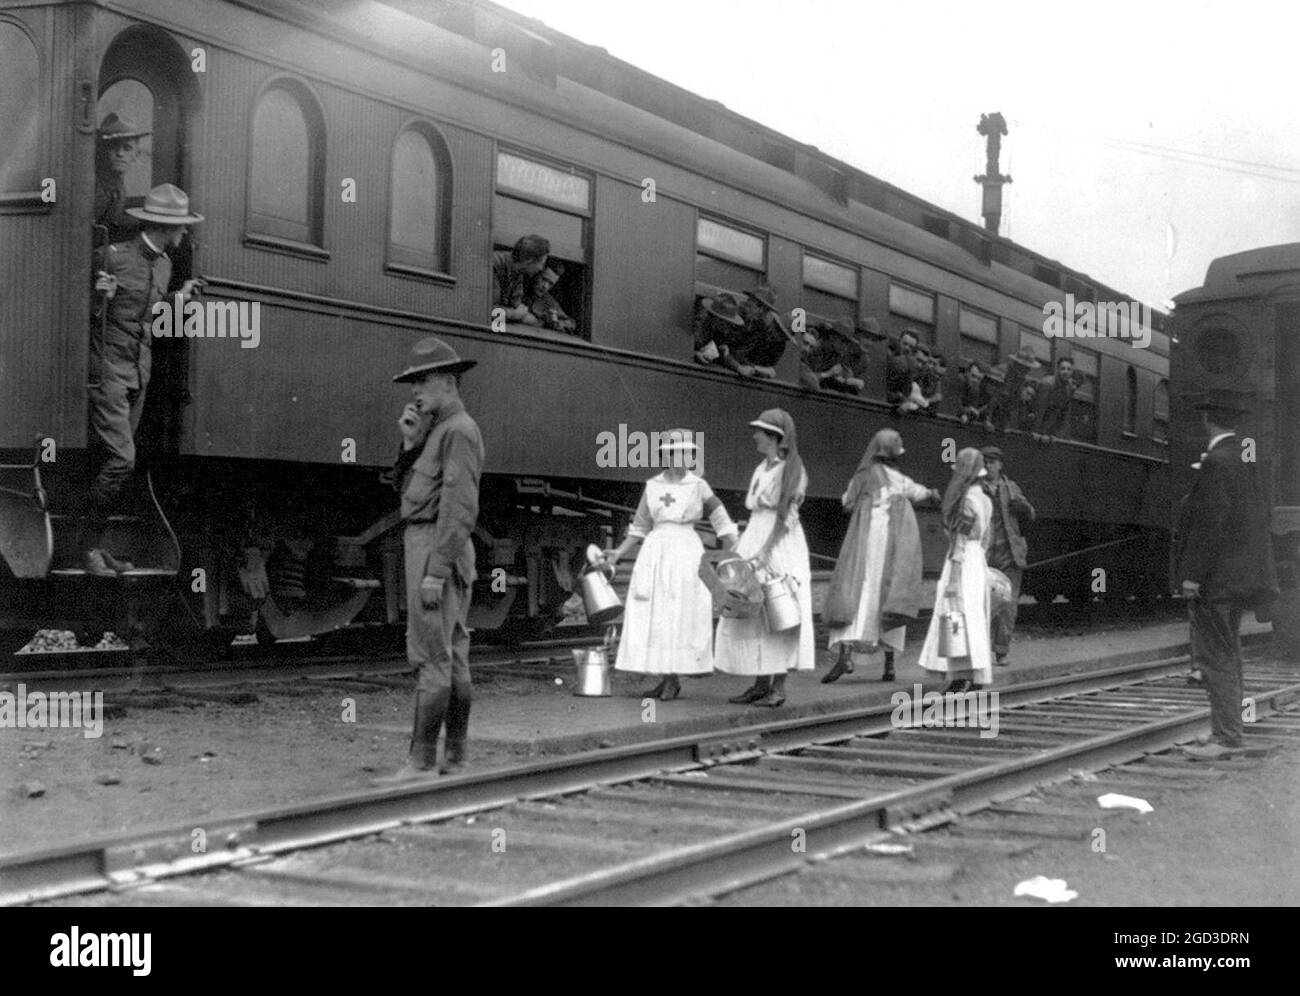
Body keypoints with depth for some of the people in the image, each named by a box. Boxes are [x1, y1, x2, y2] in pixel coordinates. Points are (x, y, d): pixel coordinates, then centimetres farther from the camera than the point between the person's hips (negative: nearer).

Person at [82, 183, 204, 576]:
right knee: (120, 460, -14)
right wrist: (99, 295, -25)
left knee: (105, 462, 11)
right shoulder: (111, 256, -14)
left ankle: (94, 544, 17)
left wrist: (179, 298, 14)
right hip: (106, 371, -7)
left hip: (139, 374, 7)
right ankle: (89, 543, -2)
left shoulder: (163, 265, 9)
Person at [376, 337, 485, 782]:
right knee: (452, 659, 10)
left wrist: (435, 572, -24)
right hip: (430, 548, 10)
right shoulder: (438, 429, 19)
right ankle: (456, 759, 14)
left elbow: (459, 506, -20)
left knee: (431, 659, -10)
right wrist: (409, 443, 1)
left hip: (437, 549, -10)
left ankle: (420, 763, -10)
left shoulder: (458, 430, -13)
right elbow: (406, 487, 17)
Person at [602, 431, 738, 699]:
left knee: (680, 616, -5)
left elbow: (723, 525, -1)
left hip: (686, 555, -4)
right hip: (654, 554, 4)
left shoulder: (698, 486, 0)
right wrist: (619, 553, 9)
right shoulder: (652, 486, 10)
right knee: (653, 618, 1)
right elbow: (640, 527, 18)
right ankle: (665, 678, 9)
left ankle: (673, 680, 2)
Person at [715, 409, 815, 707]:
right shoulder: (761, 469, 15)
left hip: (780, 545, -8)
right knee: (752, 614, 6)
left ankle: (779, 687, -4)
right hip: (754, 538, 8)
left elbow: (786, 516, -15)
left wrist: (765, 550, -22)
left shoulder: (790, 470, -8)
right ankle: (761, 683, 11)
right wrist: (741, 547, 15)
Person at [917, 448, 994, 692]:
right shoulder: (985, 501, 12)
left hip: (962, 563, -9)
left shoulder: (966, 502, -15)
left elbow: (961, 546, -18)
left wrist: (952, 581, -18)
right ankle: (979, 678, 11)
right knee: (976, 621, 10)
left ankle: (961, 675, -12)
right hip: (979, 563, 9)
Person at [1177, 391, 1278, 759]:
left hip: (1216, 576, -10)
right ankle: (1229, 731, 22)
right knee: (1228, 655, 15)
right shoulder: (1246, 458, 11)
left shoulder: (1216, 461, -16)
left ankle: (1226, 735, -7)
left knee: (1215, 655, -7)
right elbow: (1259, 517, 16)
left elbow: (1210, 521, -21)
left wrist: (1192, 574, -19)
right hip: (1242, 574, 10)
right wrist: (1258, 571, 21)